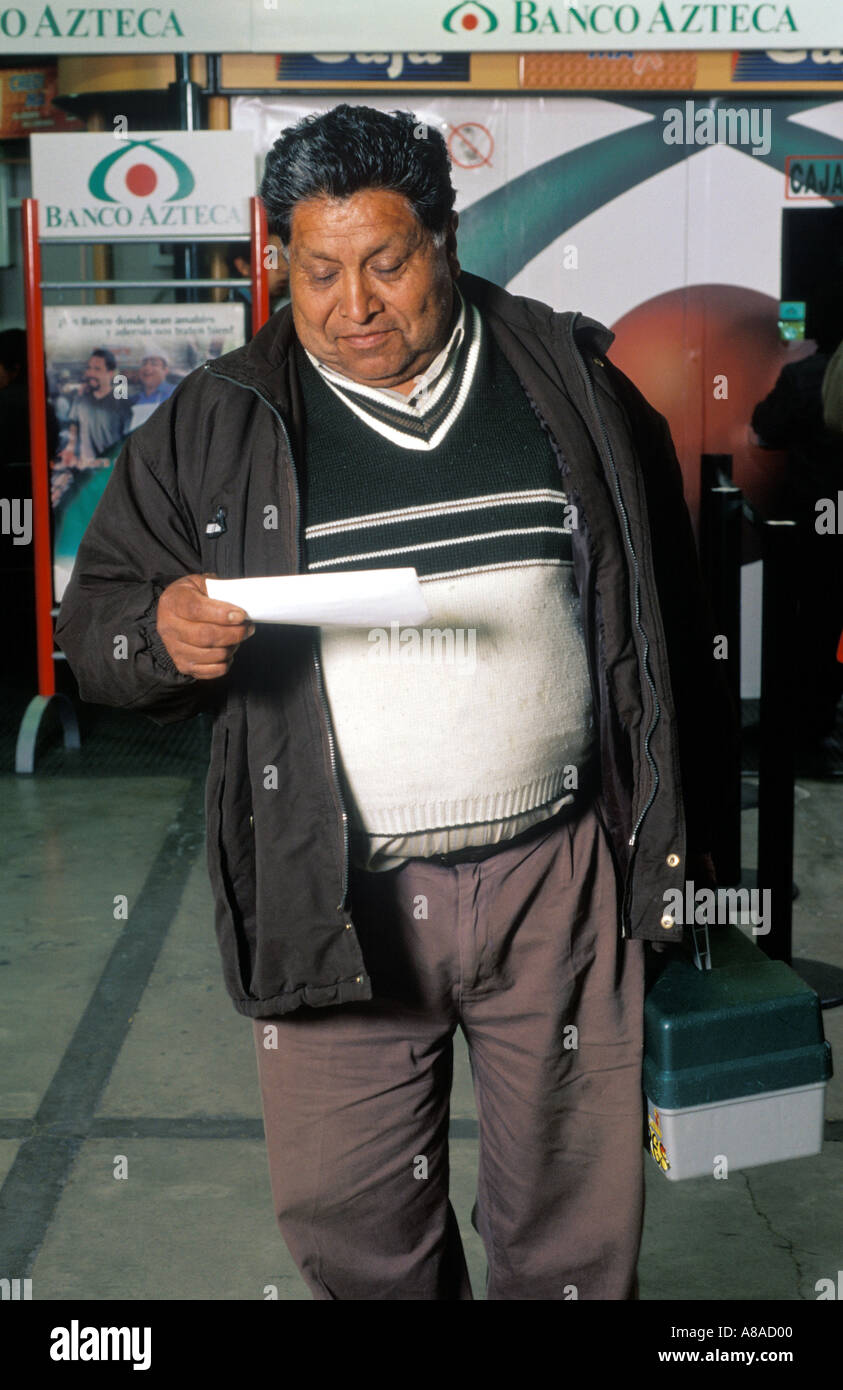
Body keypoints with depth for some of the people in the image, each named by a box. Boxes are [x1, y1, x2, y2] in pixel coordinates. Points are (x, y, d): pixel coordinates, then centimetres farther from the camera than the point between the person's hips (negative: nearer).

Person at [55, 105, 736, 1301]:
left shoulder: (572, 382, 4)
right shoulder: (214, 427, 2)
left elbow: (666, 614, 8)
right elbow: (94, 620, 5)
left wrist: (681, 832, 8)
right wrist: (164, 629, -20)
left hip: (560, 877, 0)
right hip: (338, 899, 0)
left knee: (575, 1206, 13)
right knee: (342, 1212, 11)